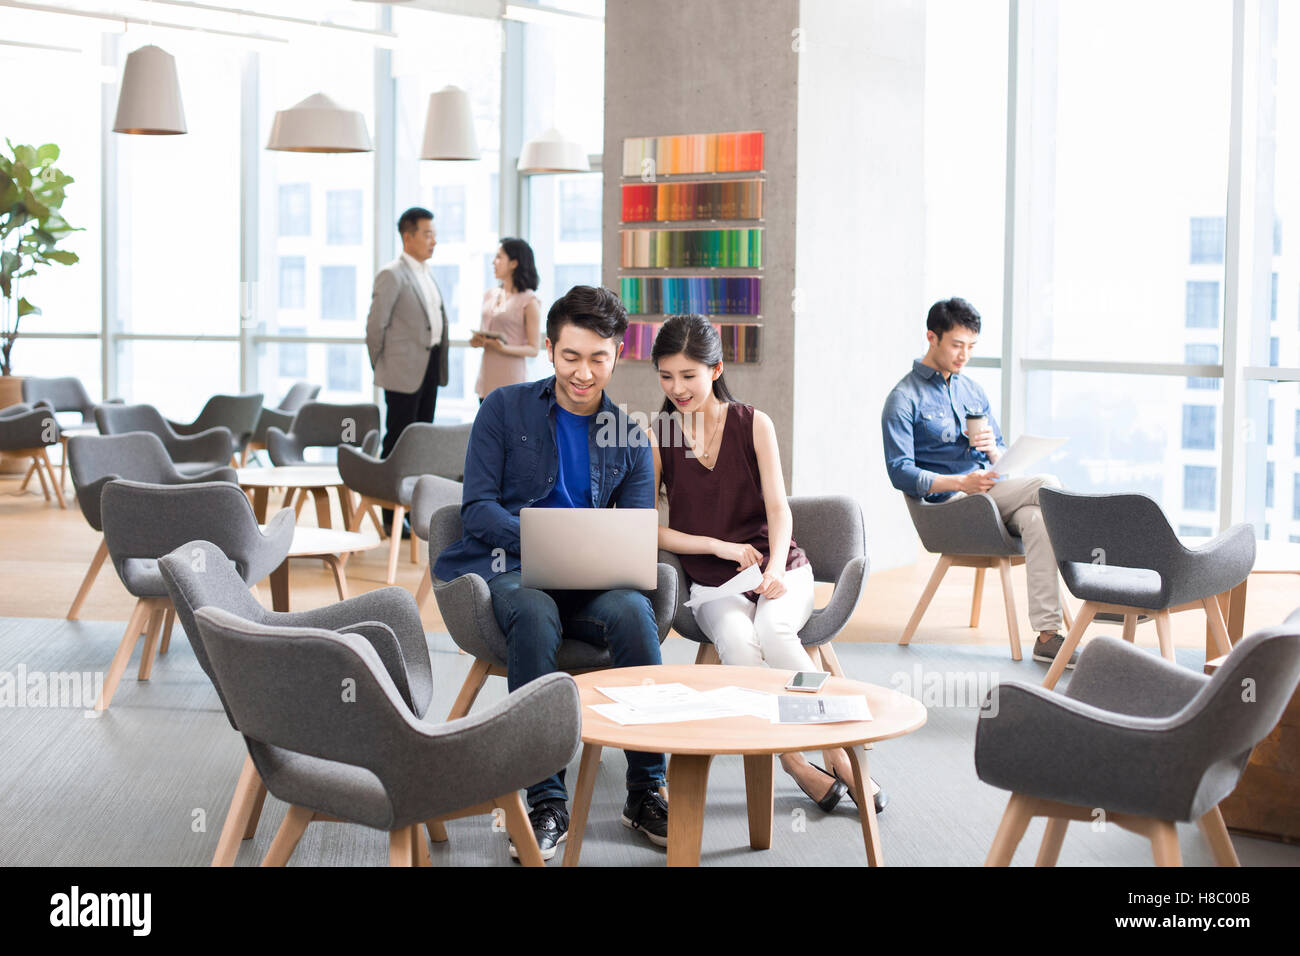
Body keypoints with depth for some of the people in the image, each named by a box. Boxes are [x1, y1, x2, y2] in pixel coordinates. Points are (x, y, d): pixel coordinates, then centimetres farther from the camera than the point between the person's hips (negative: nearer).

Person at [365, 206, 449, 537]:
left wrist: (441, 350, 15)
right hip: (404, 372, -8)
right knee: (398, 442, -4)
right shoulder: (392, 275, -11)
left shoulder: (426, 275, 15)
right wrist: (381, 367, -4)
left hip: (430, 370, 8)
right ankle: (391, 516, 0)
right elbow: (375, 324, -10)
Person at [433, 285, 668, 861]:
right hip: (509, 571, -2)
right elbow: (477, 508, -2)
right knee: (534, 613, -38)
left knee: (633, 610, -33)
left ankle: (646, 792, -21)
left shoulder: (629, 434, 13)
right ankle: (546, 803, -32)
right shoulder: (504, 409, 6)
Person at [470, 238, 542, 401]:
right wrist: (476, 341, -1)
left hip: (511, 378, -6)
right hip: (487, 376, 7)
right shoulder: (490, 295, 13)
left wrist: (504, 348, -23)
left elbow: (533, 349, -7)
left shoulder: (529, 301, -7)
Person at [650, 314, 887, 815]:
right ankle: (796, 763, -25)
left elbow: (778, 507, -5)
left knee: (773, 631, -34)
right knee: (736, 639, -34)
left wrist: (776, 568, -23)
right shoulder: (657, 439, 3)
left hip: (779, 570, 0)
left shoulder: (753, 425, 2)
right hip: (712, 584, 0)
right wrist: (718, 546, -10)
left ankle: (841, 752, -25)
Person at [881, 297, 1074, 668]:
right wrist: (960, 482, -22)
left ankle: (1047, 634, -37)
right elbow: (900, 472, -9)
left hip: (992, 492, 6)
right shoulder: (904, 398, 1)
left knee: (1037, 520, -30)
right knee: (1048, 485, -26)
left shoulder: (973, 391, 22)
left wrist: (993, 450, -4)